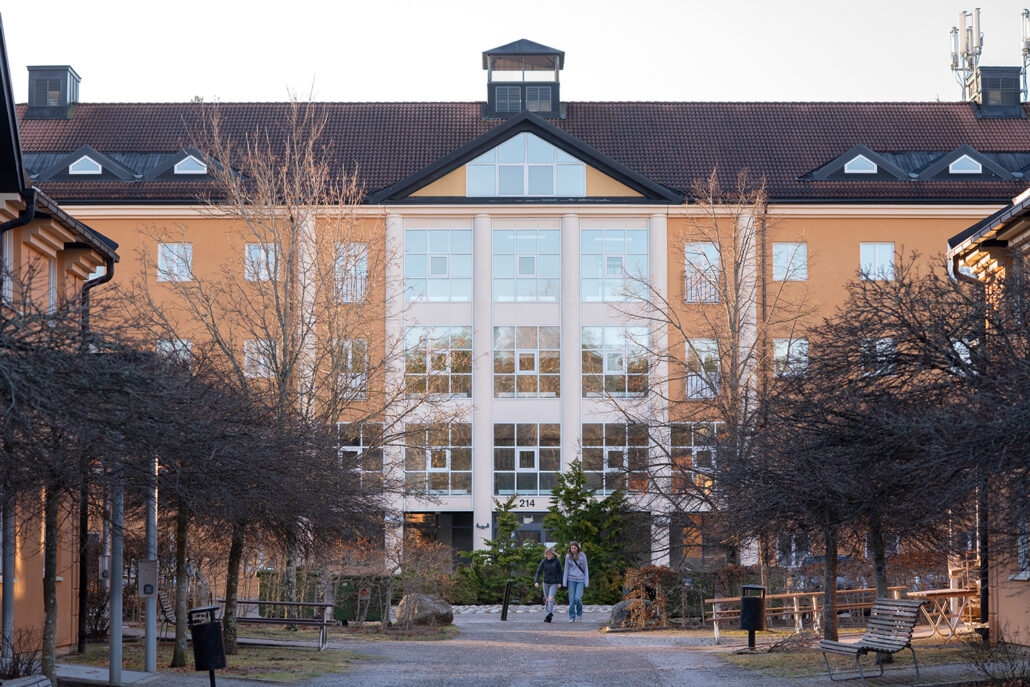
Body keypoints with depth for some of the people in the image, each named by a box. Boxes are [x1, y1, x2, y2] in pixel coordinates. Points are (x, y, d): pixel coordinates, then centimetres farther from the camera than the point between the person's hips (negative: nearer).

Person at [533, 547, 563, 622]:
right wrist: (536, 581, -15)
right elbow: (539, 571, -3)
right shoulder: (544, 561, -1)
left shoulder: (557, 561, -5)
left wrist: (560, 582, -5)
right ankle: (547, 614, 18)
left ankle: (549, 614, -27)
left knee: (551, 598, -18)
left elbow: (560, 572, 1)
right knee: (547, 599, 8)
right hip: (546, 582, 3)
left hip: (554, 583, -3)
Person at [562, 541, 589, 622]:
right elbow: (566, 570, 8)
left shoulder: (582, 556, -3)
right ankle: (572, 617, 8)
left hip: (580, 580, -2)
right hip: (571, 580, 2)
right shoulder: (568, 557, 2)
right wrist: (564, 582, 4)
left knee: (578, 598, -12)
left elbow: (586, 569, 2)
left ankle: (579, 614, 11)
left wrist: (586, 582, -2)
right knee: (571, 599, -1)